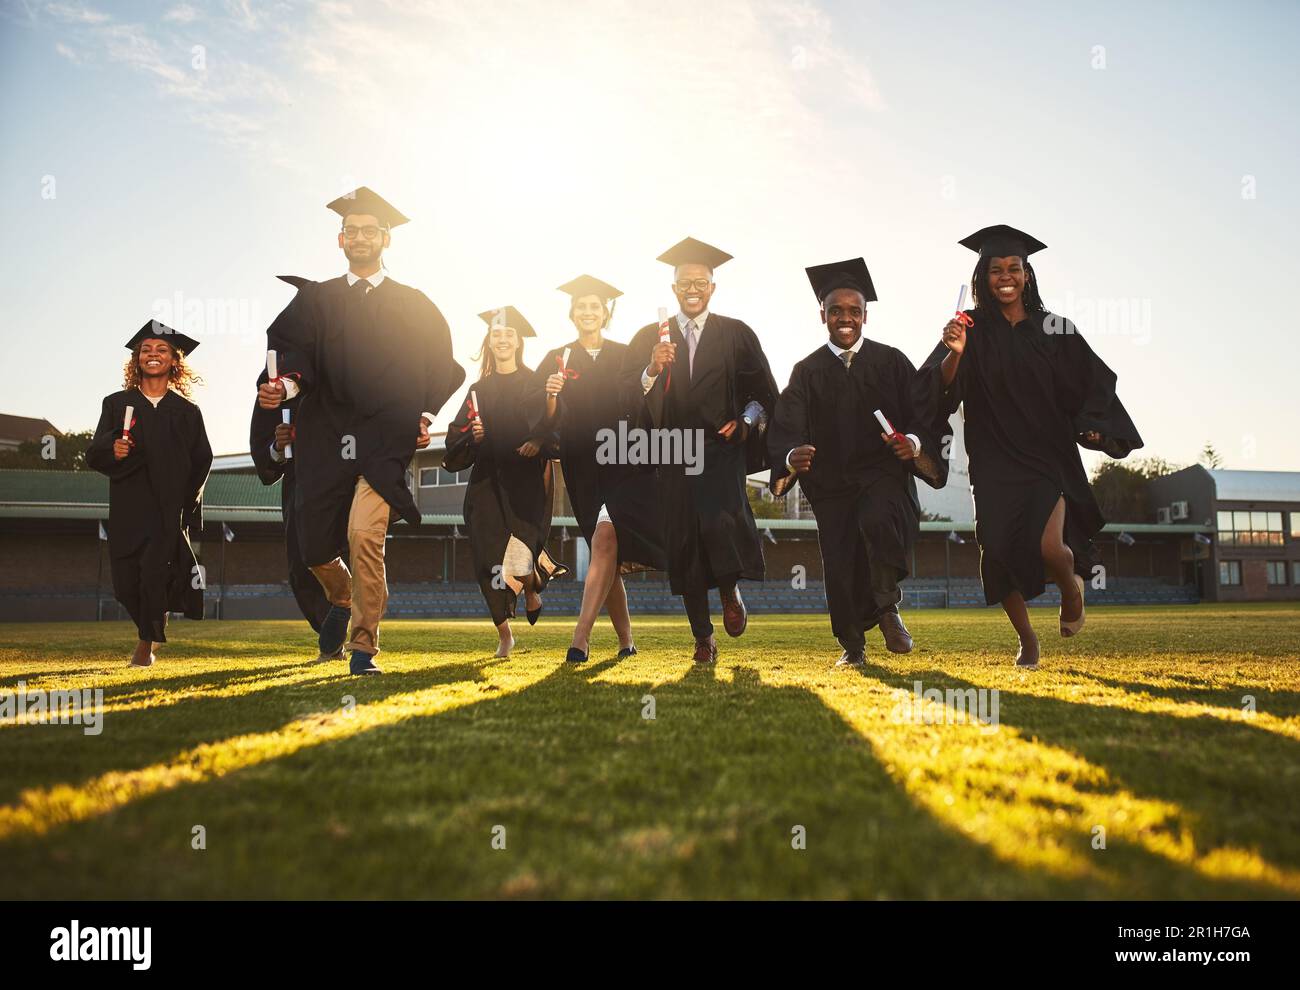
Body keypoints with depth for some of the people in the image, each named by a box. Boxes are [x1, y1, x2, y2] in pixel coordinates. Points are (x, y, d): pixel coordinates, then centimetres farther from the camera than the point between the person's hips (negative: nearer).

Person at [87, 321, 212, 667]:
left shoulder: (187, 411, 9)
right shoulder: (116, 404, 10)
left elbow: (202, 459, 10)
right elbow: (93, 454, 5)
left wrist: (187, 501, -1)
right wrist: (112, 451, -18)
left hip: (170, 508, -1)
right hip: (129, 508, 1)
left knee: (155, 571, -15)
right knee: (127, 582, 0)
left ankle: (147, 643, 3)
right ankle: (154, 628, 30)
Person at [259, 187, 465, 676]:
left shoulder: (414, 305, 12)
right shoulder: (315, 299, 14)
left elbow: (440, 368, 12)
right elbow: (294, 349, 0)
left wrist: (427, 415, -3)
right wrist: (286, 383, -21)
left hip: (384, 439, -2)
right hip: (325, 437, 3)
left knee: (364, 534, -19)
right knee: (314, 546, 4)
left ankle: (363, 646, -6)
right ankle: (342, 599, 39)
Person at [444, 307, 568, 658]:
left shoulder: (535, 384, 7)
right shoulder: (478, 391, 15)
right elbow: (455, 437, 12)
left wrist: (539, 443, -19)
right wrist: (471, 436, -8)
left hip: (526, 483, -3)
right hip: (487, 481, 3)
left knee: (520, 561, -18)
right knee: (491, 560, -3)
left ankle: (533, 585, 17)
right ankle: (504, 634, 9)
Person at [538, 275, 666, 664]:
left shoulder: (626, 356, 8)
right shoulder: (557, 361, 10)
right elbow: (548, 422, 2)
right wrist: (550, 396, -17)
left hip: (624, 461, -2)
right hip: (584, 467, 2)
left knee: (606, 537, -22)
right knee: (608, 555, 5)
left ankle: (581, 637, -26)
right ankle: (626, 642, 17)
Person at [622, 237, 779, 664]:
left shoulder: (737, 335, 8)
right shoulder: (649, 337, 11)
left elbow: (765, 393, 8)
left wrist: (748, 420, -10)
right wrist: (653, 369, -15)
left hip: (722, 449, -1)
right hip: (672, 453, 2)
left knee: (722, 521, -23)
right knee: (683, 542, 0)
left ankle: (730, 590, 9)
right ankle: (703, 636, 13)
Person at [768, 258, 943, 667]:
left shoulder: (891, 362, 5)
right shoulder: (807, 372, 6)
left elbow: (923, 413, 0)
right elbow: (785, 429, -5)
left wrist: (914, 442, -24)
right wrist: (791, 456, -28)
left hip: (884, 473, -2)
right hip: (831, 483, 2)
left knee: (878, 521, -31)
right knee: (840, 565, 0)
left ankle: (887, 607, -8)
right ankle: (853, 647, 21)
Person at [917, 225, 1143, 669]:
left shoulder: (1053, 329, 4)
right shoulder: (969, 329, 2)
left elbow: (1094, 382, 9)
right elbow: (940, 388, -9)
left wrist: (1089, 427, -6)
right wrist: (954, 354, -27)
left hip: (1049, 455, -1)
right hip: (994, 461, 1)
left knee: (1048, 546, -20)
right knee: (1000, 555, -5)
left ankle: (1071, 584, 18)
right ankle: (1026, 640, 20)